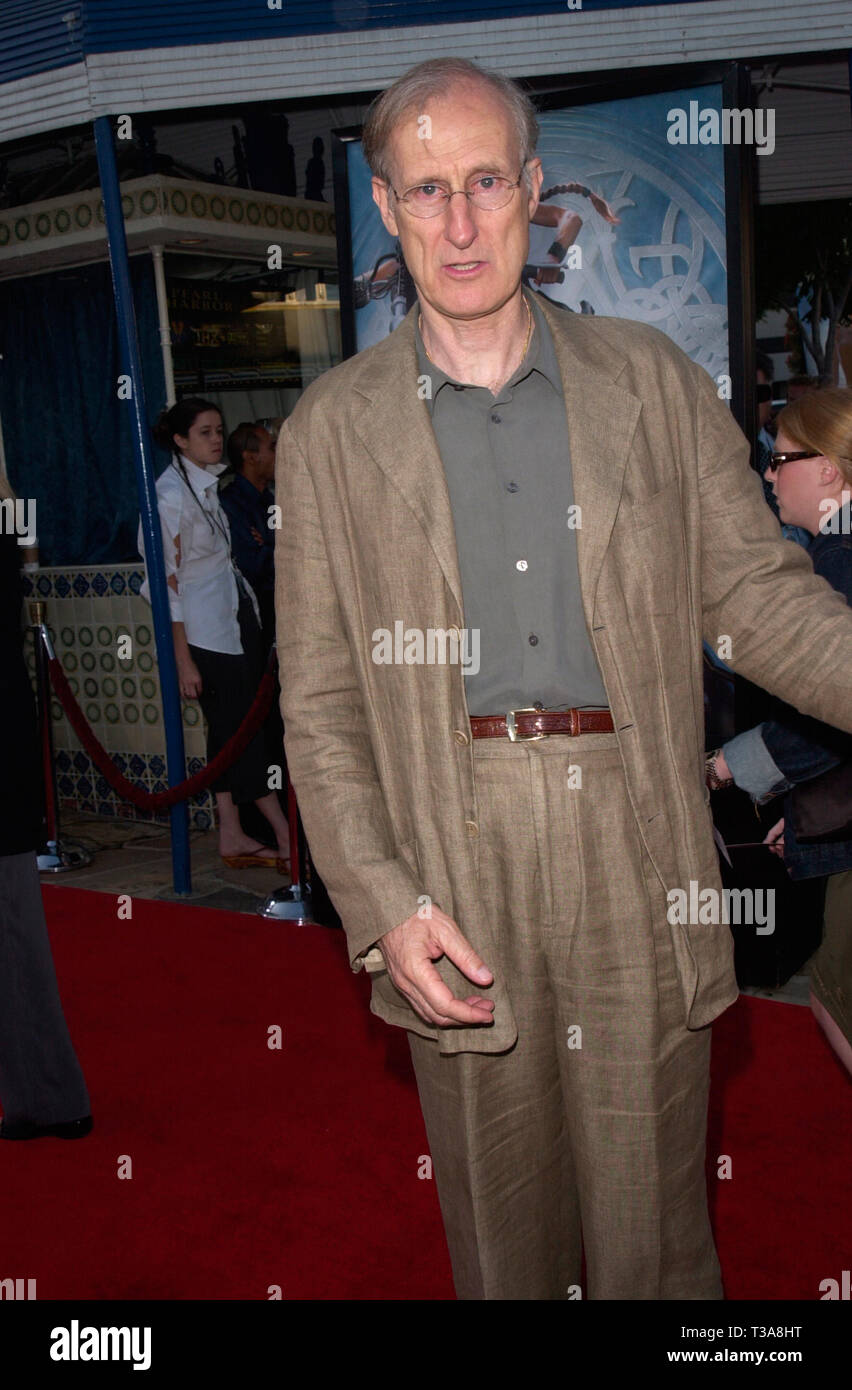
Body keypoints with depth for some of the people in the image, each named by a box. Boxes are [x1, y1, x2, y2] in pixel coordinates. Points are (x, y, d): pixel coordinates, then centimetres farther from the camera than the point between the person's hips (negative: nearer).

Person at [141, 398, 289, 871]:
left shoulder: (211, 481, 10)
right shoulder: (171, 495, -14)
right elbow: (168, 582, -15)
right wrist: (183, 660, -16)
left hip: (236, 617, 8)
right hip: (203, 628, -8)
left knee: (231, 727, 9)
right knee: (238, 730, -4)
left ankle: (232, 837, 16)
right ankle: (288, 839, 1)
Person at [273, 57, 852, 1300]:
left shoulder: (655, 382, 7)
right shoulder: (333, 430, 4)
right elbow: (319, 703, 1)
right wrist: (381, 905, -8)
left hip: (640, 868, 1)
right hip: (455, 885, 0)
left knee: (655, 1236, 12)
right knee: (499, 1233, 15)